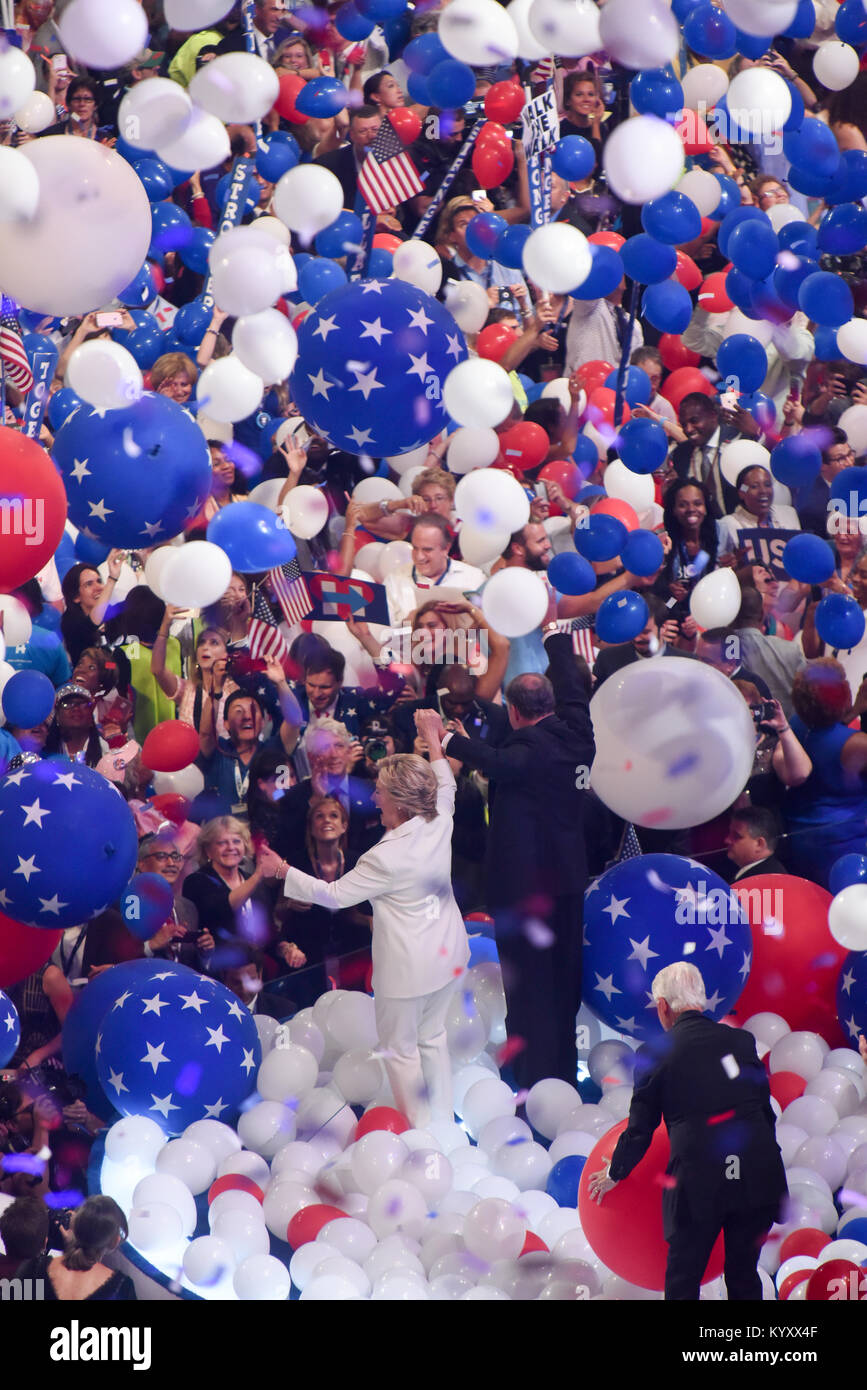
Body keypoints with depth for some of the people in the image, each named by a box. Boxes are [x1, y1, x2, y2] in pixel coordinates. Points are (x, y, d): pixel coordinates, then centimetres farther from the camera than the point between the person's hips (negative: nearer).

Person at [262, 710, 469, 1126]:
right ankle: (443, 1120, 35)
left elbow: (335, 895, -17)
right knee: (432, 1036, 24)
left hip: (409, 969, -8)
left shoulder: (386, 858, -28)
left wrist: (283, 872, -6)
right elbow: (445, 785, 14)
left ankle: (418, 1128, 23)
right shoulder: (439, 824, -10)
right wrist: (433, 739, 26)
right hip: (449, 955, 8)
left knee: (400, 1048, 12)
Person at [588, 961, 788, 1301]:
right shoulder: (742, 1040, 9)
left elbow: (640, 1129, 7)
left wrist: (614, 1173, 23)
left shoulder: (654, 1053, 0)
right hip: (756, 1178, 3)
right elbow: (766, 1111, 13)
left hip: (698, 1181, -3)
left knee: (682, 1281, 9)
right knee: (743, 1275, 15)